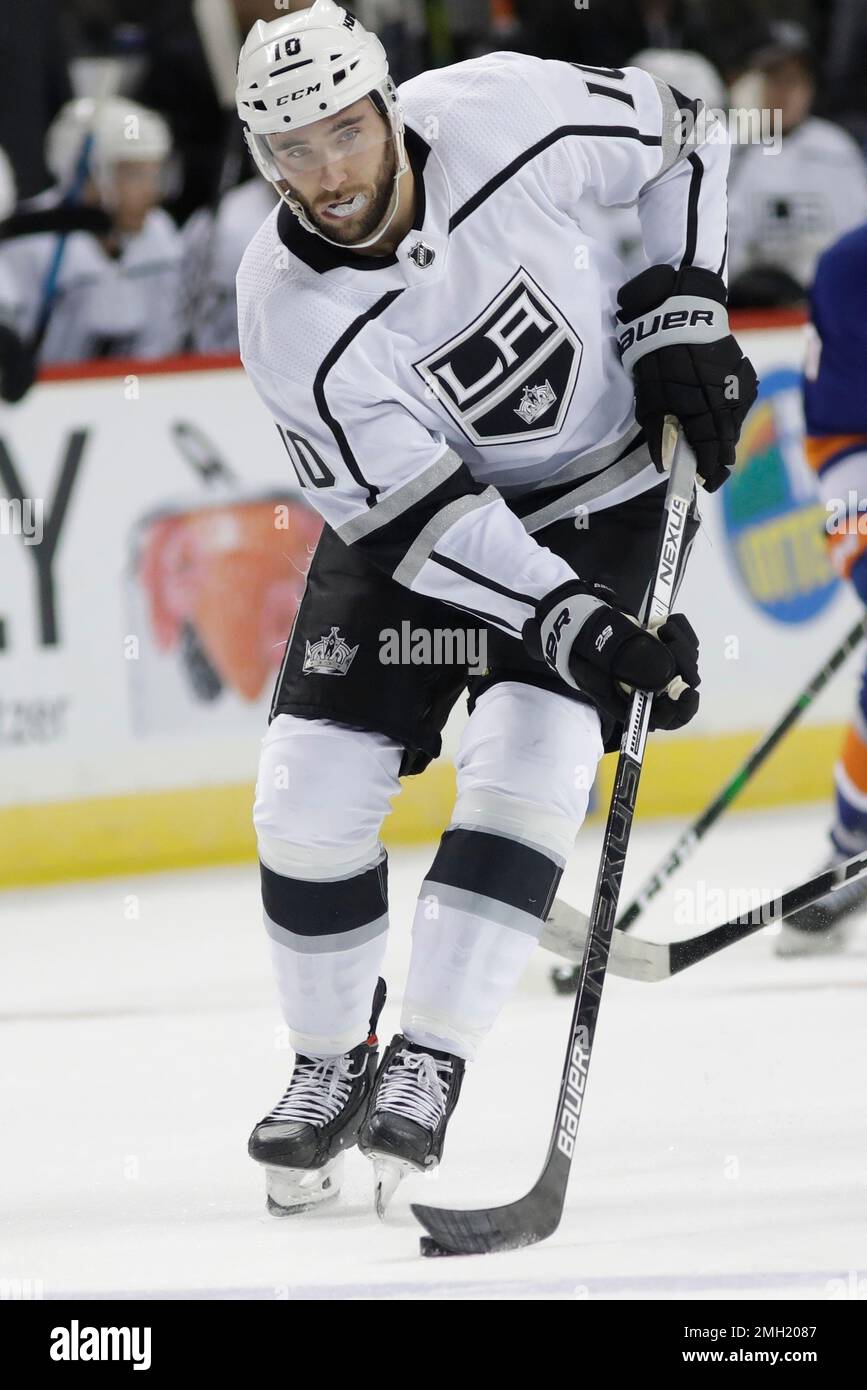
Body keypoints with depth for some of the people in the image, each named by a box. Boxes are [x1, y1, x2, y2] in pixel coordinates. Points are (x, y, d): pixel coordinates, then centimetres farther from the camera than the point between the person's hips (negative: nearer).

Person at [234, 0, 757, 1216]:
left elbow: (676, 137, -4)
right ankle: (330, 1066, 14)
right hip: (409, 501, 1)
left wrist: (683, 316, -12)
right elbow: (422, 521, -25)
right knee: (312, 787, -8)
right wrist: (580, 629, -34)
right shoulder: (287, 315, -25)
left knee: (527, 766, -19)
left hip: (596, 491, -1)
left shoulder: (500, 116, -25)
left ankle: (426, 1068, -12)